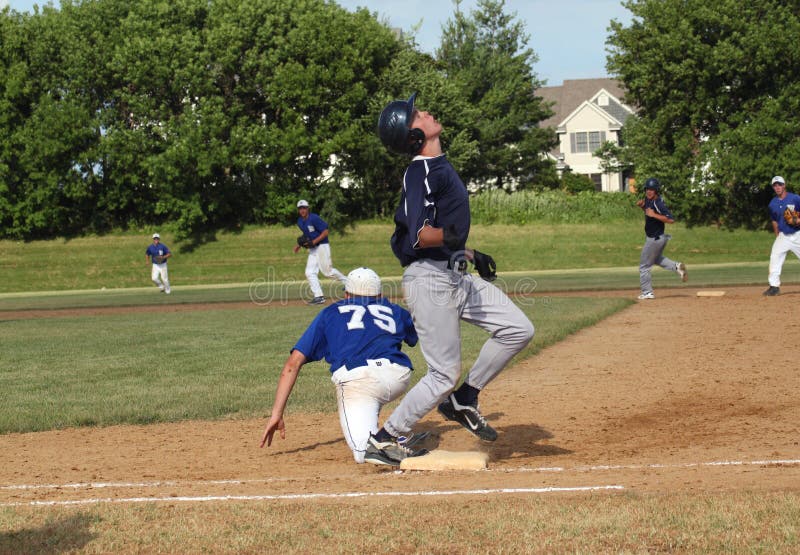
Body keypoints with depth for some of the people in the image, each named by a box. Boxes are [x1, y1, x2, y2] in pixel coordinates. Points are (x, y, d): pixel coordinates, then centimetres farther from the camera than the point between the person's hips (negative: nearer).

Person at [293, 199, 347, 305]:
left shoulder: (314, 219, -16)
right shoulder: (300, 222, 9)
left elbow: (325, 232, -17)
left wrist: (313, 242, -22)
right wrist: (299, 244, 10)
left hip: (322, 246, -8)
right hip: (312, 249, 8)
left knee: (327, 271, -6)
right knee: (310, 272, -3)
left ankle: (346, 281, 18)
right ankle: (319, 296, -3)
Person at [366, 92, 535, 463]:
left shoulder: (438, 168, 15)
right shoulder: (421, 174, -16)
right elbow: (418, 235, -26)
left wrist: (471, 255, 27)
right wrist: (446, 236, -43)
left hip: (455, 276, 10)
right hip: (429, 279, -10)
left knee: (518, 329, 4)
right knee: (445, 374, -7)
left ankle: (463, 401, 12)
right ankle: (385, 439, 6)